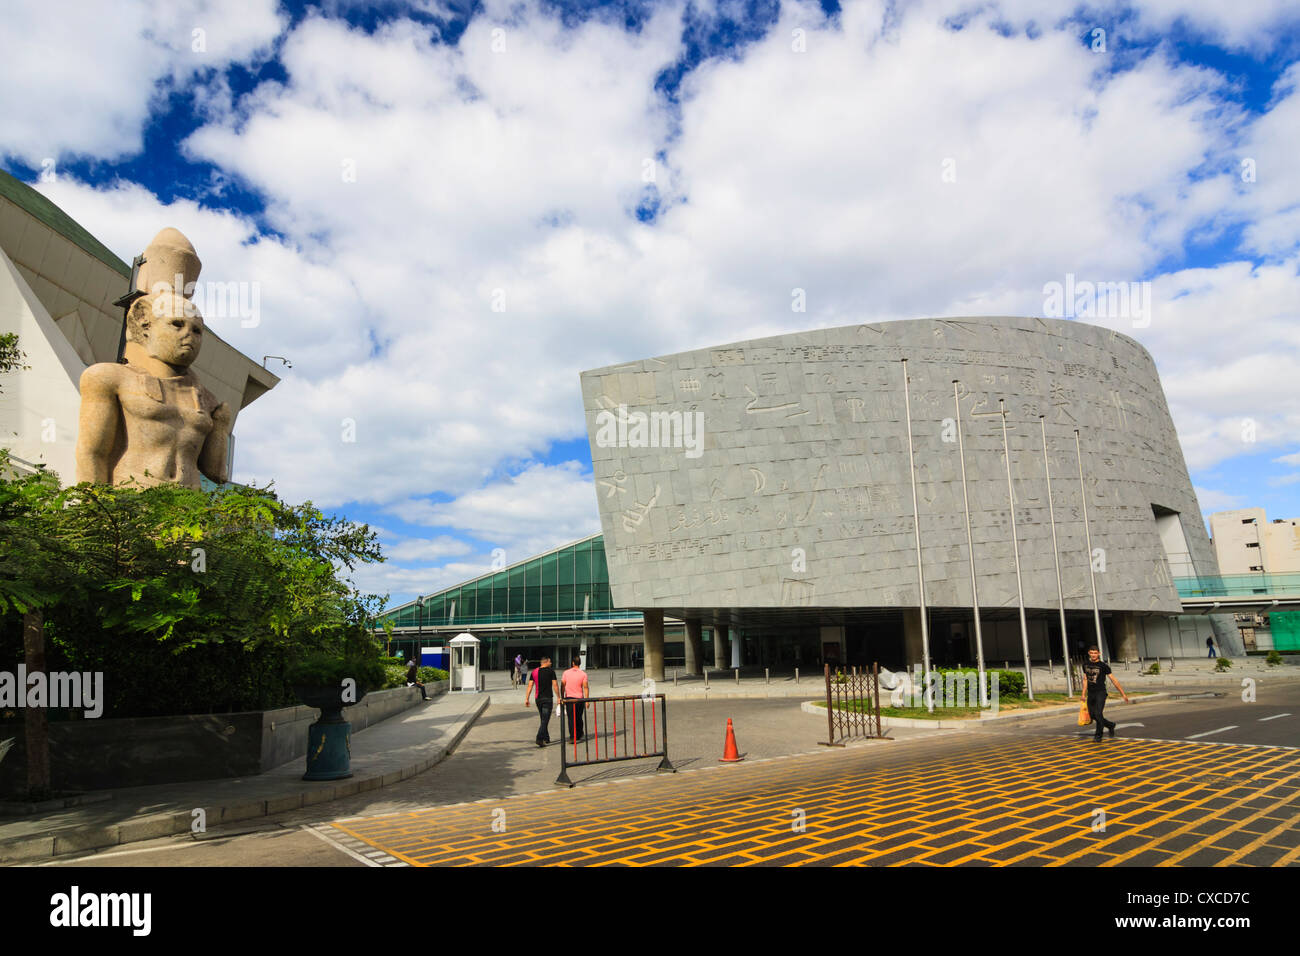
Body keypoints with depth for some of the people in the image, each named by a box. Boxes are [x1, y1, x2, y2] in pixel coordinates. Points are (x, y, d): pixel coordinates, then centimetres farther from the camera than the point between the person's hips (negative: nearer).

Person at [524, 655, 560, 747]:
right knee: (545, 720, -6)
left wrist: (526, 699, 1)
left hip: (538, 699, 5)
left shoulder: (534, 672, 6)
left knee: (543, 719, 18)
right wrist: (558, 698, -1)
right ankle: (539, 738, -20)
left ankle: (546, 738, 24)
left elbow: (530, 686, 1)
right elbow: (555, 685, -8)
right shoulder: (551, 671, -5)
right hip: (548, 698, -5)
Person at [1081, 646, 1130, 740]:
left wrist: (1123, 694, -5)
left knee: (1098, 714, -15)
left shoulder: (1103, 665, -9)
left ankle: (1098, 735, 0)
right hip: (1090, 693, 5)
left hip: (1100, 693, -5)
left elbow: (1113, 680, -6)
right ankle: (1110, 725, 34)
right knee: (1092, 715, 9)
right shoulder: (1086, 664, 6)